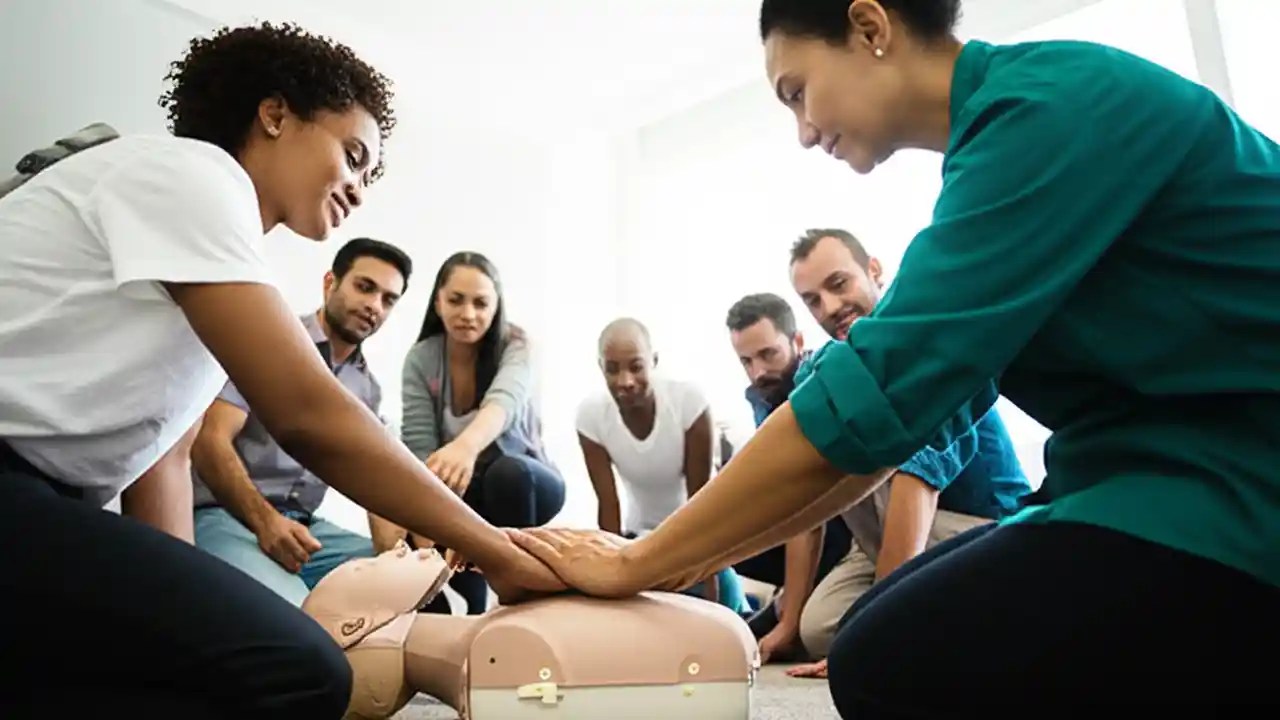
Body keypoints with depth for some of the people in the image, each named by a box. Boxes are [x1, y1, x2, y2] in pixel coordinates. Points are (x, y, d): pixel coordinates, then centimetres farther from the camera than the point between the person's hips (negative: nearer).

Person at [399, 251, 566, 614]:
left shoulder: (515, 345, -19)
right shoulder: (420, 359, -12)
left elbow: (504, 401, -41)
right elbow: (419, 448, -19)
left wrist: (467, 445, -65)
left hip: (523, 481, -2)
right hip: (458, 495, 3)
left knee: (507, 472, -36)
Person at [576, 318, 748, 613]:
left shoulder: (688, 399, -30)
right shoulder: (591, 413, -22)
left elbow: (699, 496, -23)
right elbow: (608, 504, -16)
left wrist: (709, 588, -21)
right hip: (641, 534, 3)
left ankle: (741, 607, 22)